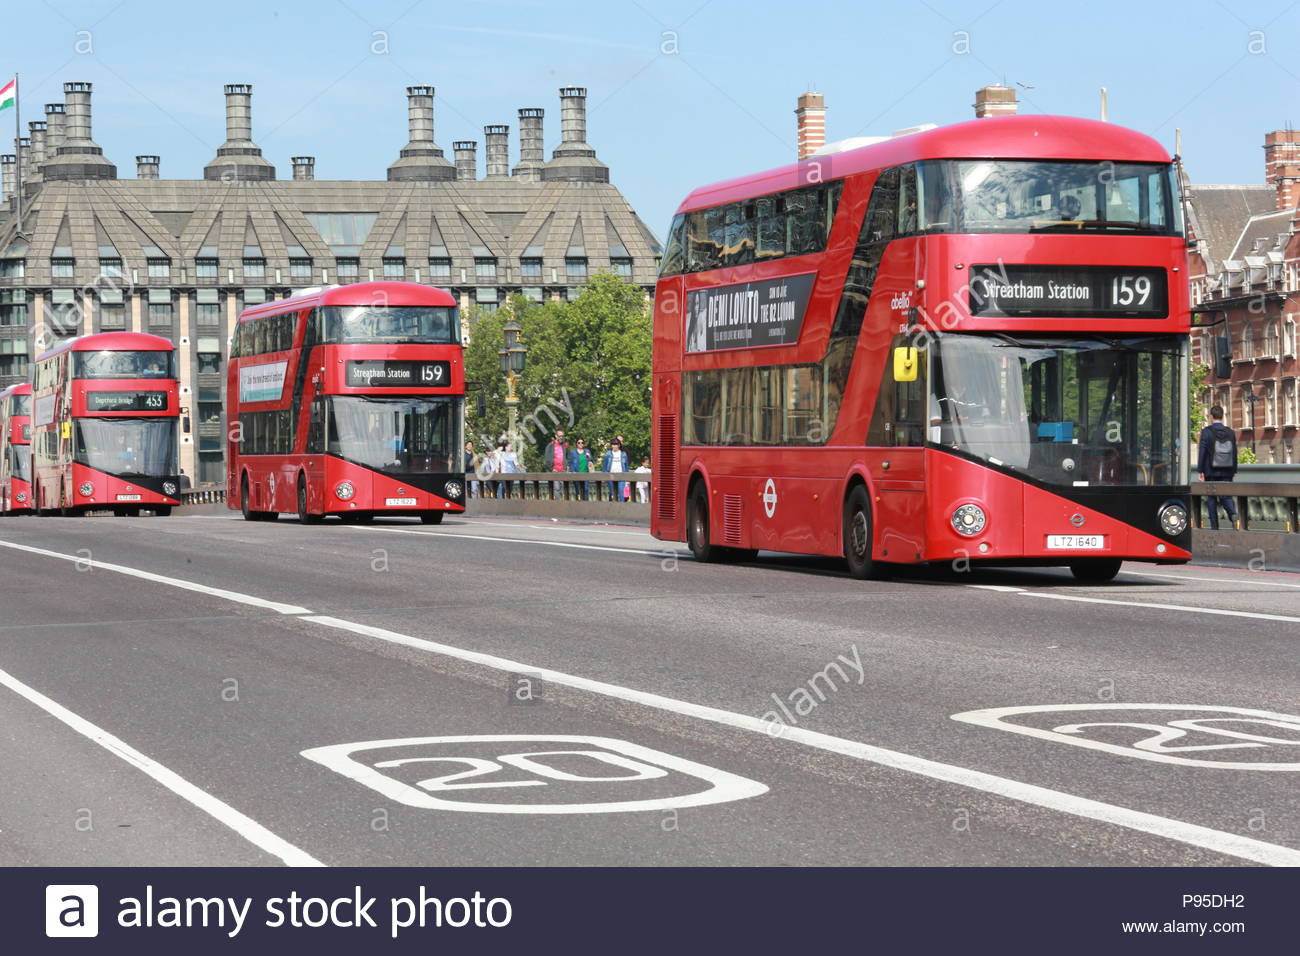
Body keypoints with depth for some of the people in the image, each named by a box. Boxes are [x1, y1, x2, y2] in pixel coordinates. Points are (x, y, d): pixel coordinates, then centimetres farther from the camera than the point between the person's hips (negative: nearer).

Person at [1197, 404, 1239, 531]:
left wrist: (1200, 471, -5)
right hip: (1227, 472, 3)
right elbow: (1234, 453, 7)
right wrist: (1234, 471, 13)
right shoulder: (1231, 433, 5)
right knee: (1226, 496, 7)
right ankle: (1233, 513, -22)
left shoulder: (1206, 432, -7)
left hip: (1211, 471, -3)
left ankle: (1214, 526, 4)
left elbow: (1202, 452, -9)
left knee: (1212, 498, 5)